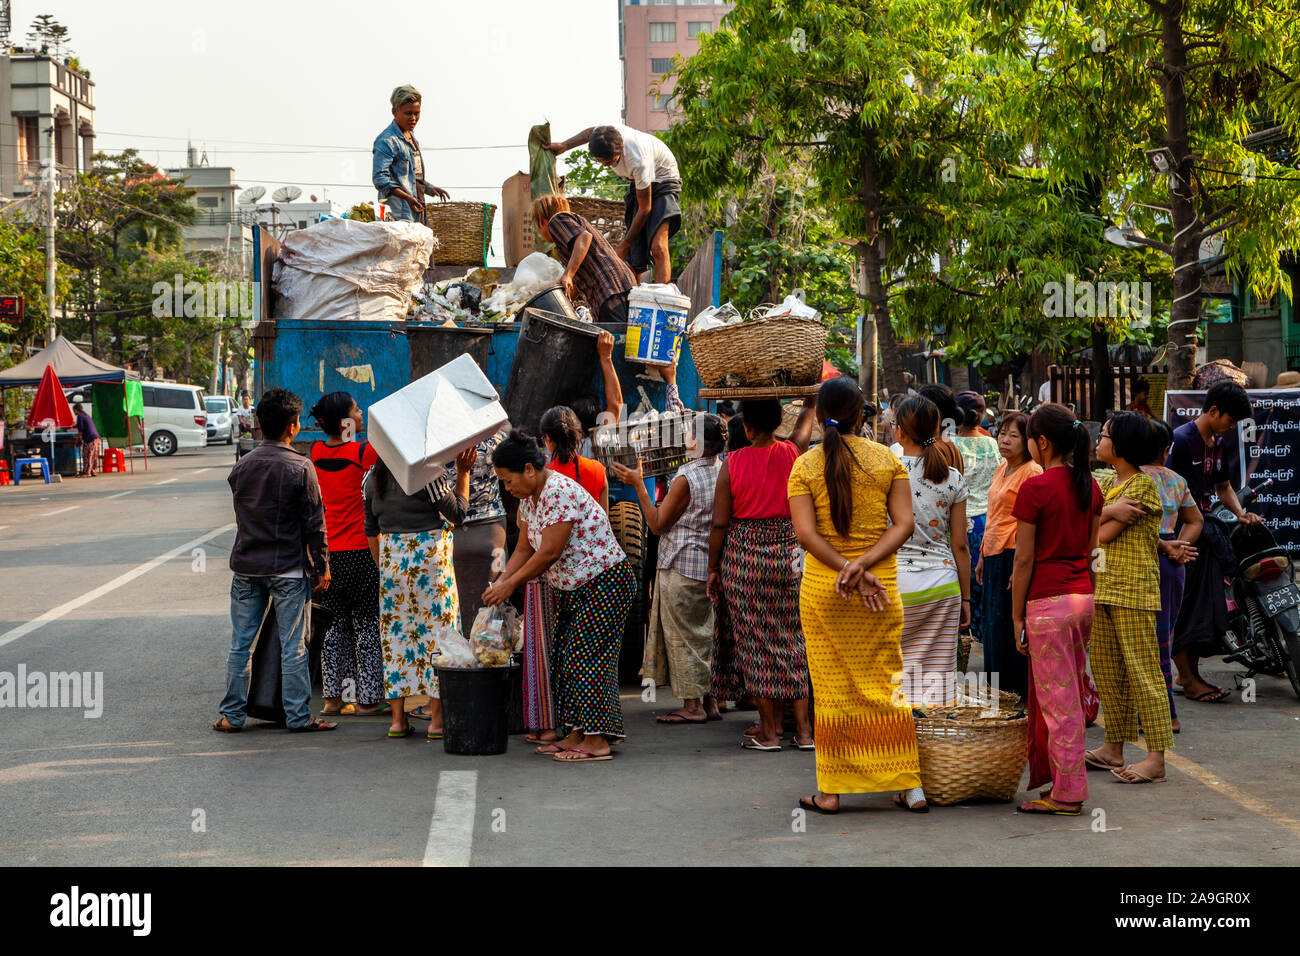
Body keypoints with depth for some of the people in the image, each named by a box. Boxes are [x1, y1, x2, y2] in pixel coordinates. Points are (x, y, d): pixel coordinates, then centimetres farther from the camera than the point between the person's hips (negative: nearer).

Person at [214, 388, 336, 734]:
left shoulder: (241, 466, 5)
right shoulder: (300, 468, -11)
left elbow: (242, 516, 13)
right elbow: (314, 523, -9)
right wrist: (322, 568, -2)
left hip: (246, 566, 5)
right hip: (288, 568, -4)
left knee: (241, 644, 10)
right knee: (293, 647, 1)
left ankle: (233, 715, 13)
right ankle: (298, 716, 4)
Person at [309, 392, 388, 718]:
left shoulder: (317, 453, 2)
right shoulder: (363, 452, -15)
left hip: (329, 552, 5)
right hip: (361, 551, -5)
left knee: (333, 626, 12)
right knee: (367, 626, 4)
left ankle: (333, 697, 14)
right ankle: (368, 699, 8)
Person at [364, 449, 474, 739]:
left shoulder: (372, 478, 7)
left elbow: (372, 529, 14)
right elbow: (457, 513, -5)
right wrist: (463, 472, 1)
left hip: (391, 557, 5)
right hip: (430, 555, -5)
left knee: (395, 629, 10)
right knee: (436, 628, 1)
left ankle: (398, 718, 10)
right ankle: (437, 719, 1)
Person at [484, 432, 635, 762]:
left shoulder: (560, 493, -24)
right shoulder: (529, 497, 7)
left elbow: (549, 553, -25)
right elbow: (525, 548, 10)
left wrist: (511, 584, -16)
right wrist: (501, 581, -5)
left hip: (604, 583, -10)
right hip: (571, 587, 10)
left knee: (587, 658, -11)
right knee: (565, 658, 9)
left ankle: (597, 741, -9)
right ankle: (576, 734, 14)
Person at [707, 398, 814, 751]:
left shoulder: (733, 463, -7)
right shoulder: (792, 454, 0)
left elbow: (719, 523, -4)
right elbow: (805, 426, 24)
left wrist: (713, 568, 6)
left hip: (743, 555, -2)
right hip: (788, 552, 2)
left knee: (754, 641, 3)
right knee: (792, 638, 8)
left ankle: (769, 730, 7)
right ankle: (803, 728, 8)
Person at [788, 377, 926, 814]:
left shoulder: (804, 466, -2)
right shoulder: (888, 459, 1)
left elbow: (806, 533, -10)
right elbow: (903, 524, -7)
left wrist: (852, 575, -13)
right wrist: (864, 564, -14)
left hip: (822, 586, -1)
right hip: (883, 582, 1)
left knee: (832, 689, 4)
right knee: (886, 685, 8)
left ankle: (830, 791, 8)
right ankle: (911, 787, 10)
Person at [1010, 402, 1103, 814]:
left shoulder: (1035, 488, -13)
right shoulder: (1090, 486, 9)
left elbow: (1025, 559, -11)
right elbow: (1092, 551, 14)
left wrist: (1017, 616, -5)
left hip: (1048, 600, -7)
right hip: (1083, 595, 7)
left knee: (1058, 699, -2)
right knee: (1070, 695, 15)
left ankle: (1067, 794, 3)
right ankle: (1064, 779, 22)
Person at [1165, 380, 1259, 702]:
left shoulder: (1219, 444, 13)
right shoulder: (1180, 439, -13)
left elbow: (1223, 486, 24)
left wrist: (1240, 514, 6)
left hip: (1204, 528, 9)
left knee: (1205, 603, 8)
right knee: (1179, 605, -6)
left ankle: (1189, 673, 16)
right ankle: (1188, 679, -3)